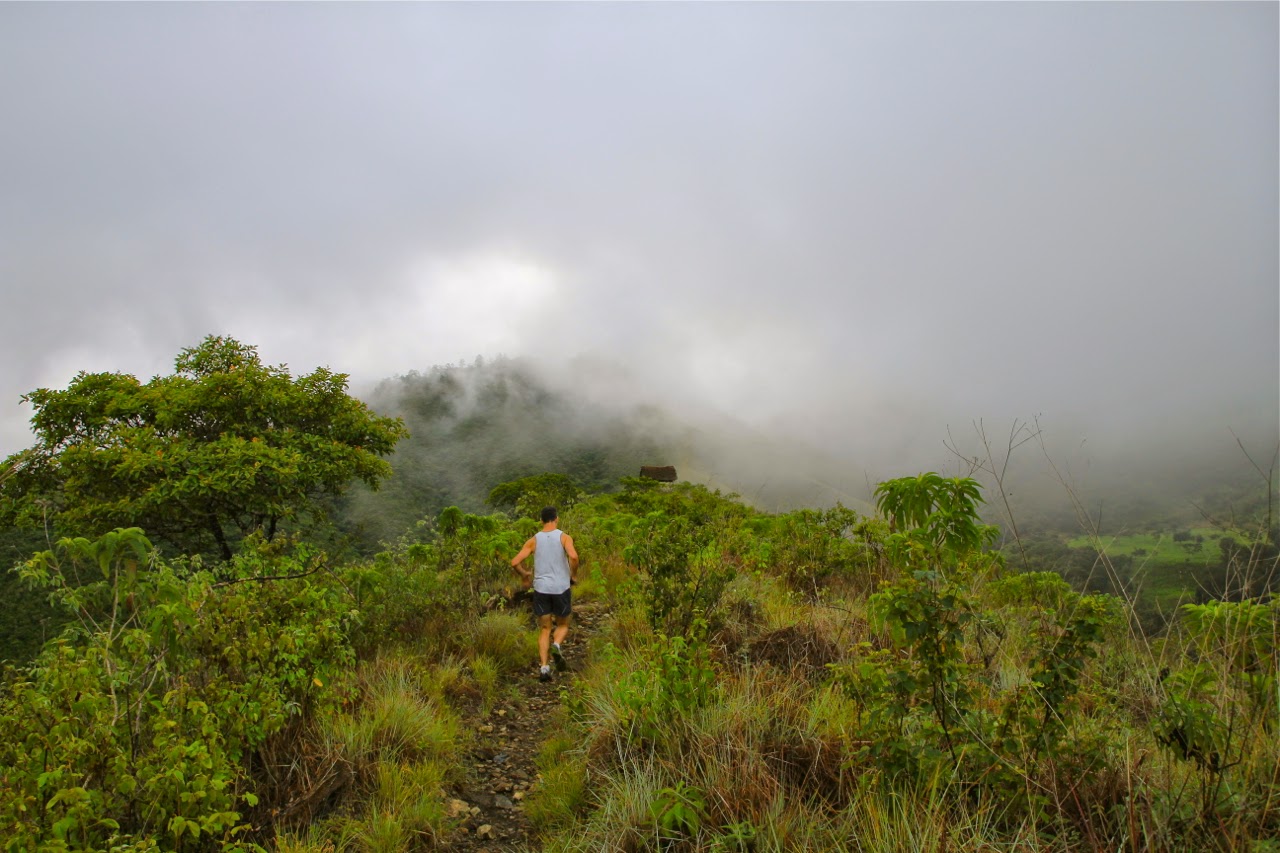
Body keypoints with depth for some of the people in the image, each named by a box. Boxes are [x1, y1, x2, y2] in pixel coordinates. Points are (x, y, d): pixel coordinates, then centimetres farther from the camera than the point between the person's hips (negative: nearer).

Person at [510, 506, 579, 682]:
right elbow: (573, 556, -22)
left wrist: (525, 575, 16)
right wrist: (573, 575, -5)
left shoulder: (534, 540, 4)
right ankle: (556, 646, -14)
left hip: (541, 588, 2)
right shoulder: (564, 537, -3)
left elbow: (515, 562, -2)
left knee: (544, 629, 11)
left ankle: (544, 667, -1)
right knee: (563, 625, 17)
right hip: (561, 588, -2)